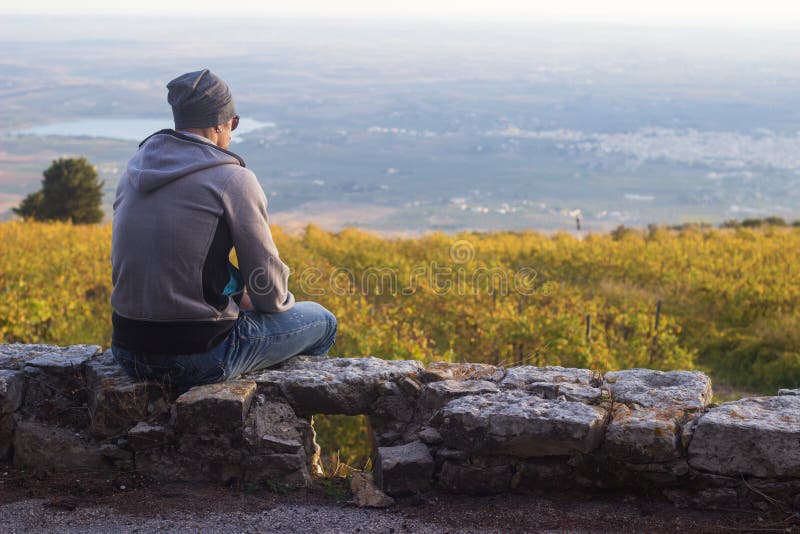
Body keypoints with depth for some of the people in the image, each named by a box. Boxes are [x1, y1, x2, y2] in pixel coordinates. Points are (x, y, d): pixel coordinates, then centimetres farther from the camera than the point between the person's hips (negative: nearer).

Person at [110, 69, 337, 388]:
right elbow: (268, 282, -6)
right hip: (200, 356, -7)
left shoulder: (134, 172, 10)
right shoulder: (233, 179, -10)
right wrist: (281, 302, 18)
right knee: (321, 321, 17)